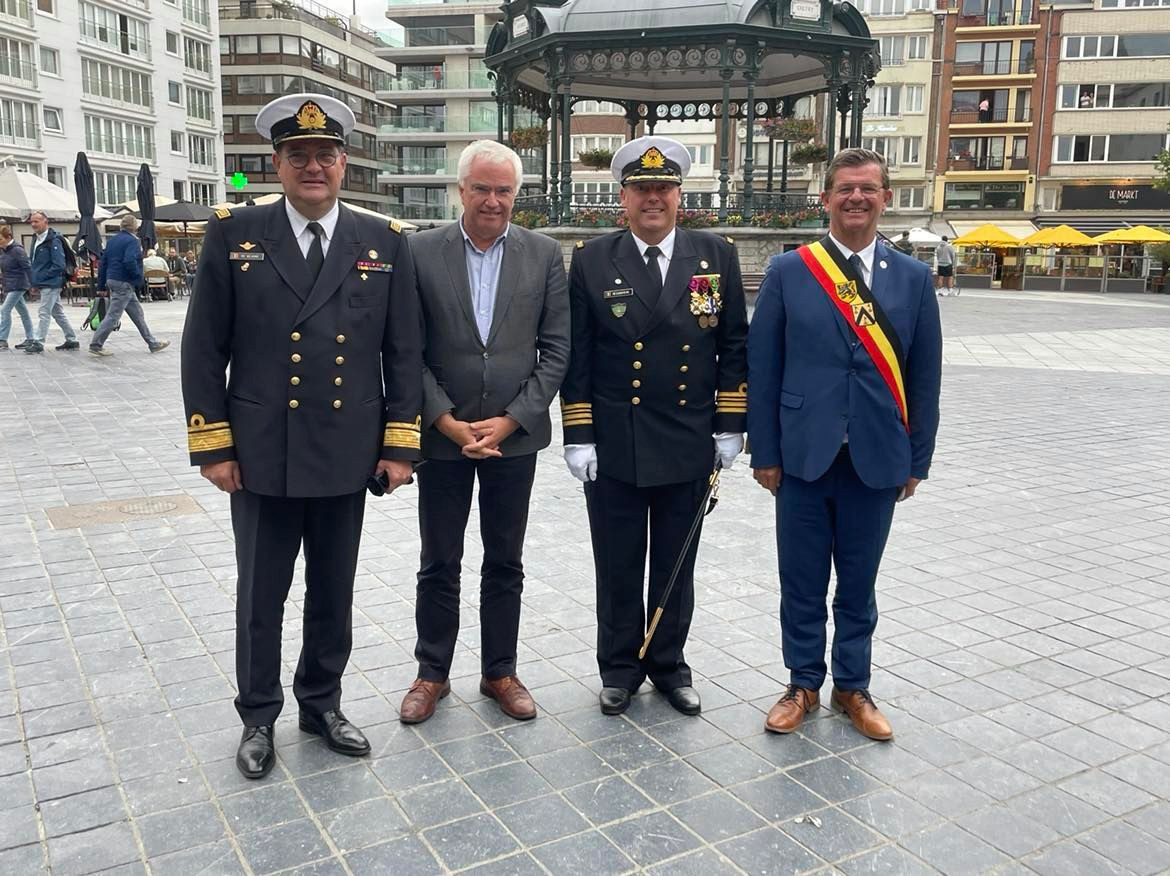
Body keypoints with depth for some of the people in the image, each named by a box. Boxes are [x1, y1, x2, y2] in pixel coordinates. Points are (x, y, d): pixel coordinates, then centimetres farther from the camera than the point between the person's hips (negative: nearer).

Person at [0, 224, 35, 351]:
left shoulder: (17, 250, -16)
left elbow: (27, 267, -16)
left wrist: (32, 284, -17)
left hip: (18, 285, -9)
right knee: (23, 312, 13)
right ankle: (30, 338, 20)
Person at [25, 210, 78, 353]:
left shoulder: (54, 241, -15)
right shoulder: (37, 240, 13)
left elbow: (59, 265, -20)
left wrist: (41, 277, -16)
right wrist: (34, 282, 11)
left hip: (51, 284, -9)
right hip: (43, 284, 9)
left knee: (44, 313, -7)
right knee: (58, 313, 14)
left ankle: (38, 343, -4)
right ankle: (72, 340, 20)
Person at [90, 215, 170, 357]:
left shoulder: (112, 240, 14)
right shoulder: (132, 241, -11)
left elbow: (103, 263, 14)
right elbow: (129, 261, -26)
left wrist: (101, 285, 17)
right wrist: (139, 278, -12)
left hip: (112, 280, 9)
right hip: (124, 283, -9)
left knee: (138, 314, 14)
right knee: (113, 316, -5)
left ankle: (153, 343, 20)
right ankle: (96, 345, -4)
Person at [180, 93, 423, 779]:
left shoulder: (386, 244, 2)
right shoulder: (233, 236, -1)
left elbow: (405, 353, 3)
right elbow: (204, 350, 0)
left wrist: (399, 444, -2)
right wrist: (211, 445, -4)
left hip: (347, 458, 1)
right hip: (261, 458, -1)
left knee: (334, 594, 15)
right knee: (260, 598, 12)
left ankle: (323, 703, 35)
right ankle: (259, 717, 31)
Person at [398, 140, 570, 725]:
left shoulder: (545, 255, 0)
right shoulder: (421, 253, -3)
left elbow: (556, 350, -2)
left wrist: (510, 420, -10)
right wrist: (447, 422, -12)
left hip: (514, 435, 1)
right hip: (442, 435, -1)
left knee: (505, 563, 12)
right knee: (439, 563, 10)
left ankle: (500, 672, 28)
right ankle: (432, 673, 27)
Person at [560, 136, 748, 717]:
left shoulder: (717, 256, 3)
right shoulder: (592, 261, -1)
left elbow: (734, 347, 5)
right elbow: (576, 357, -1)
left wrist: (730, 427, 1)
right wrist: (577, 437, -5)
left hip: (689, 446, 1)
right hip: (613, 446, -1)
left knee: (676, 565, 14)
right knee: (618, 567, 10)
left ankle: (668, 664, 31)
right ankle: (620, 667, 28)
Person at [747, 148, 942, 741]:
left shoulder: (913, 278, 4)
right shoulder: (788, 271, -1)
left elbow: (923, 377, 6)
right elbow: (762, 369, -1)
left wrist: (916, 460, 4)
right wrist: (764, 452, -4)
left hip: (877, 462, 1)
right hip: (803, 457, -1)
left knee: (858, 584, 13)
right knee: (802, 583, 9)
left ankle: (852, 688, 30)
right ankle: (803, 685, 27)